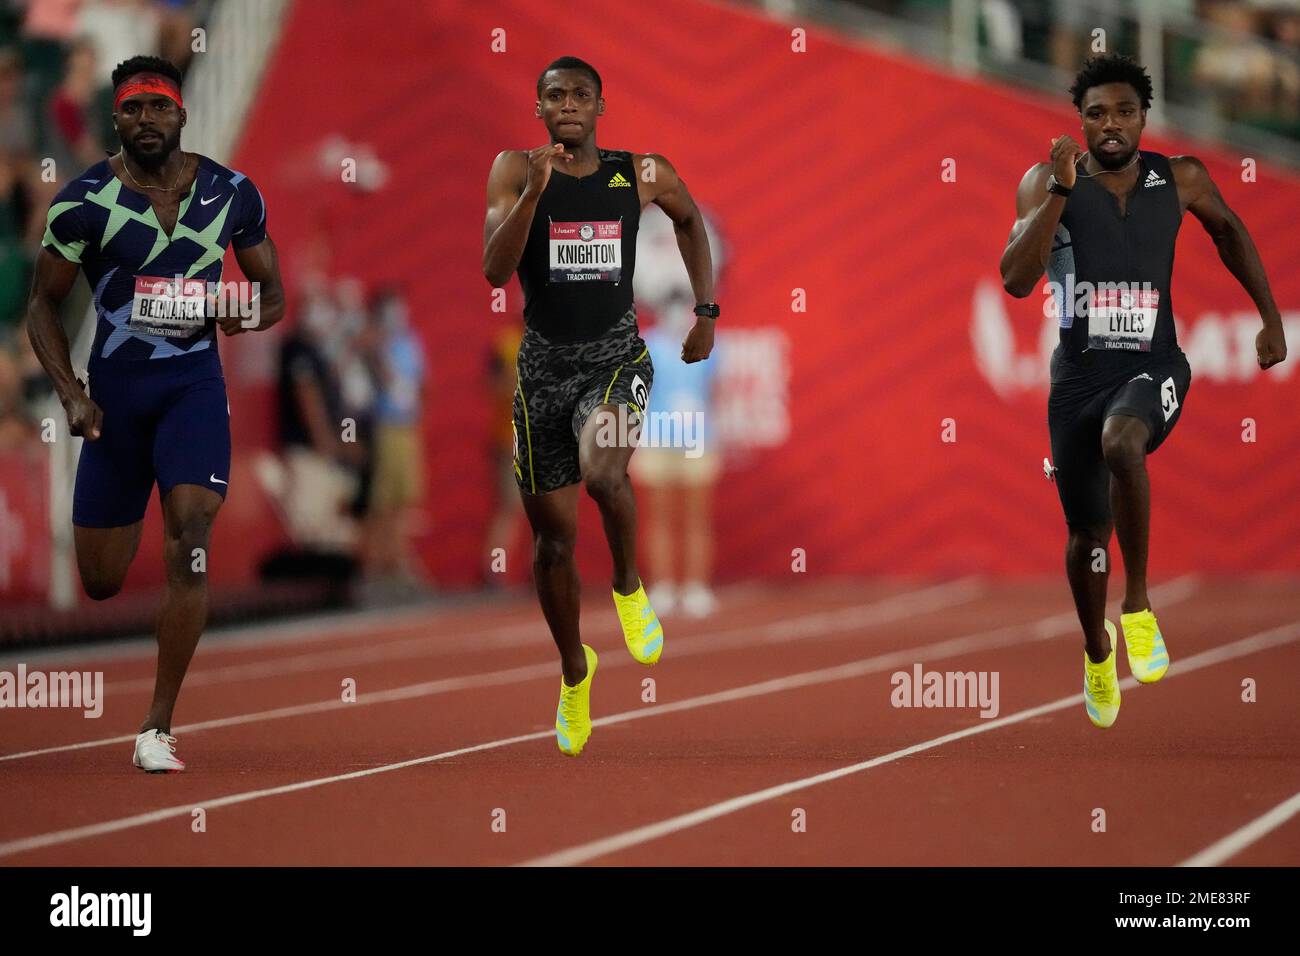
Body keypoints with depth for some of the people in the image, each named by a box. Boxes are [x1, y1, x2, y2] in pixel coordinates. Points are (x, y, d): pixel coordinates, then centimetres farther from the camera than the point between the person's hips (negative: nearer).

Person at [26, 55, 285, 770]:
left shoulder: (231, 194, 0)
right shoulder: (85, 201, -6)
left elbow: (272, 291, 11)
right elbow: (43, 304, 2)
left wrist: (248, 314, -12)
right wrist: (69, 394, -11)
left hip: (194, 381, 0)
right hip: (115, 385, 0)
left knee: (189, 542, -19)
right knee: (101, 582, 5)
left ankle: (158, 729, -14)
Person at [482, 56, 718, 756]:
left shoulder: (643, 175, -1)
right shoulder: (515, 170, -5)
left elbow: (690, 221, 21)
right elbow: (494, 270, -17)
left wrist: (706, 312, 17)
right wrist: (534, 189, -27)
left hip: (616, 357, -1)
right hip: (544, 362, 1)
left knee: (603, 472, -32)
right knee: (553, 534, 7)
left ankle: (629, 588, -2)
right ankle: (574, 671, 32)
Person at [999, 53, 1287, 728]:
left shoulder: (1180, 180, -2)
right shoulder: (1048, 182, -7)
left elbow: (1228, 229, 19)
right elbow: (1016, 280, -19)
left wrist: (1271, 317, 19)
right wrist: (1060, 192, -28)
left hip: (1153, 368, -1)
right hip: (1078, 372, 1)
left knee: (1120, 443, -36)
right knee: (1087, 534, 10)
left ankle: (1138, 605, -20)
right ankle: (1097, 652, 40)